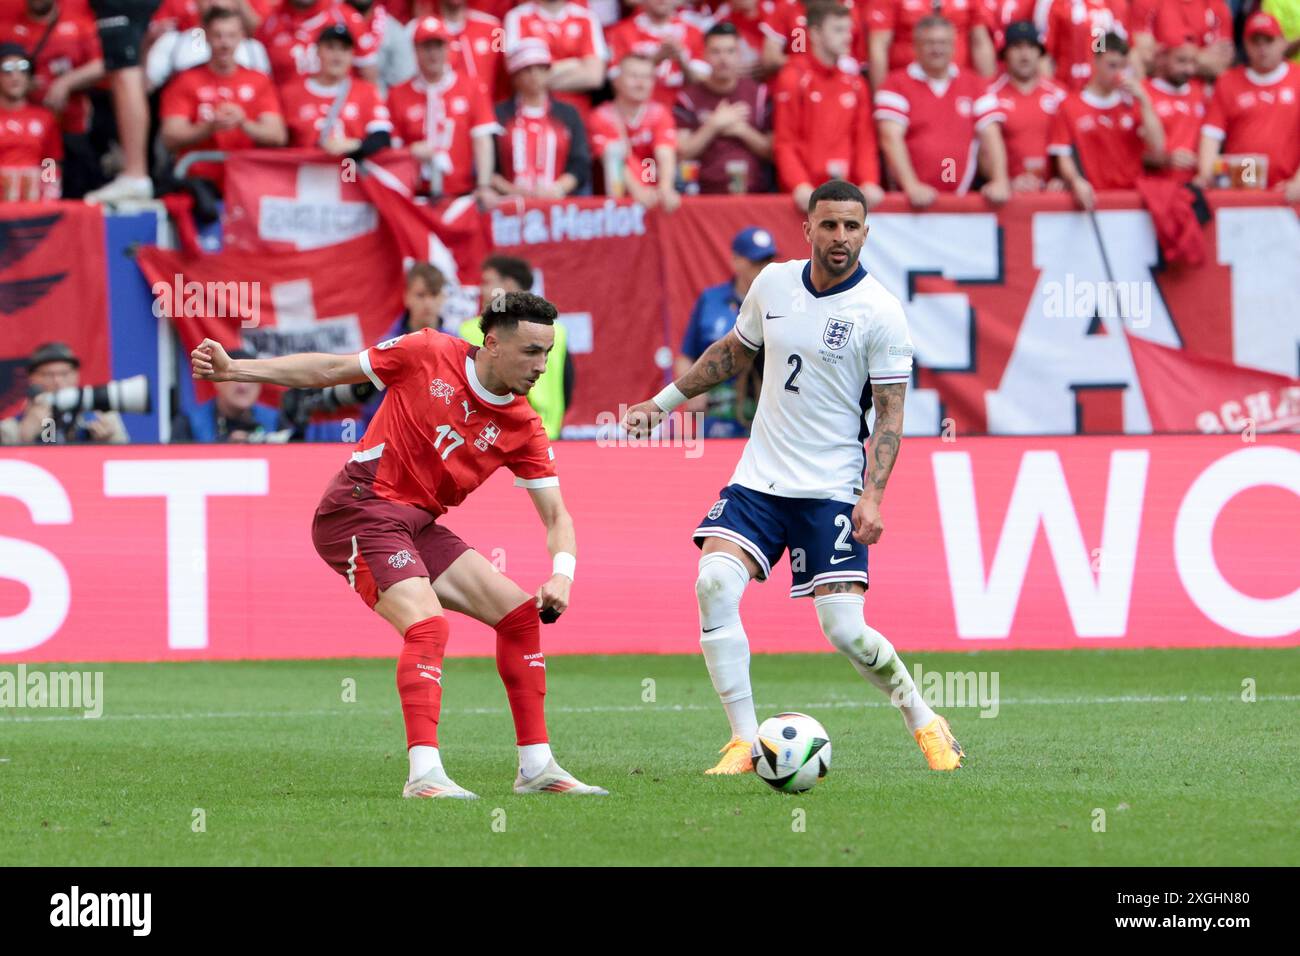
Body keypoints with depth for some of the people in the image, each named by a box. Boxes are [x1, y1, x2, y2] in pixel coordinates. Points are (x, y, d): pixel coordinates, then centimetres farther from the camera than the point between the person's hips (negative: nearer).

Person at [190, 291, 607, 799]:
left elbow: (556, 515, 3)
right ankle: (424, 772, -32)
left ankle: (536, 766, 9)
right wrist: (233, 369, -4)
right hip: (362, 511, -6)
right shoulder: (429, 355, -9)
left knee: (520, 612, 1)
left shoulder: (524, 428, 1)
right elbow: (332, 369, 1)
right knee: (428, 623, -26)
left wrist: (562, 575, -18)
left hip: (419, 525, 6)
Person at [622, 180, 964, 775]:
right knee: (714, 583, -19)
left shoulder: (879, 312, -9)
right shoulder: (773, 284, 4)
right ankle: (745, 742, -12)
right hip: (758, 479, 4)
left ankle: (925, 724, 17)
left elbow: (889, 414, -8)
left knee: (844, 630, -10)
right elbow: (734, 351, 22)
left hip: (831, 491, -4)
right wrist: (662, 402, 22)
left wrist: (873, 496, -19)